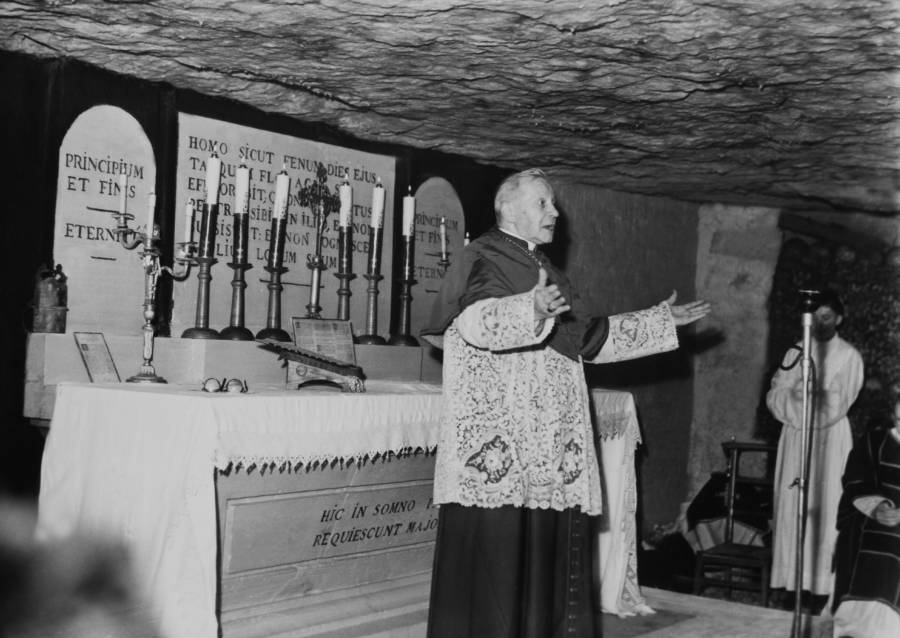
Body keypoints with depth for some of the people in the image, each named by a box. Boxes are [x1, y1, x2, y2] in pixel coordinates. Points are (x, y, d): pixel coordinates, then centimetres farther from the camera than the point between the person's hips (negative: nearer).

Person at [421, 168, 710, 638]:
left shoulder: (542, 272, 22)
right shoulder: (483, 260, -5)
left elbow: (589, 338, 28)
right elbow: (478, 320, -25)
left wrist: (662, 320, 29)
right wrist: (532, 309, -43)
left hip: (547, 449, 8)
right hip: (497, 447, -8)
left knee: (547, 556, 6)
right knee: (495, 555, -9)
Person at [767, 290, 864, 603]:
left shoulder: (849, 356, 2)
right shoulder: (796, 352, 12)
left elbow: (839, 403, -8)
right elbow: (774, 395, 4)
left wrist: (813, 395, -22)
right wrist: (793, 393, -15)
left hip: (831, 436, -3)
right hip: (796, 434, 3)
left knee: (827, 505, -7)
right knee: (792, 503, 0)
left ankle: (824, 581, -5)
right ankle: (790, 577, 4)